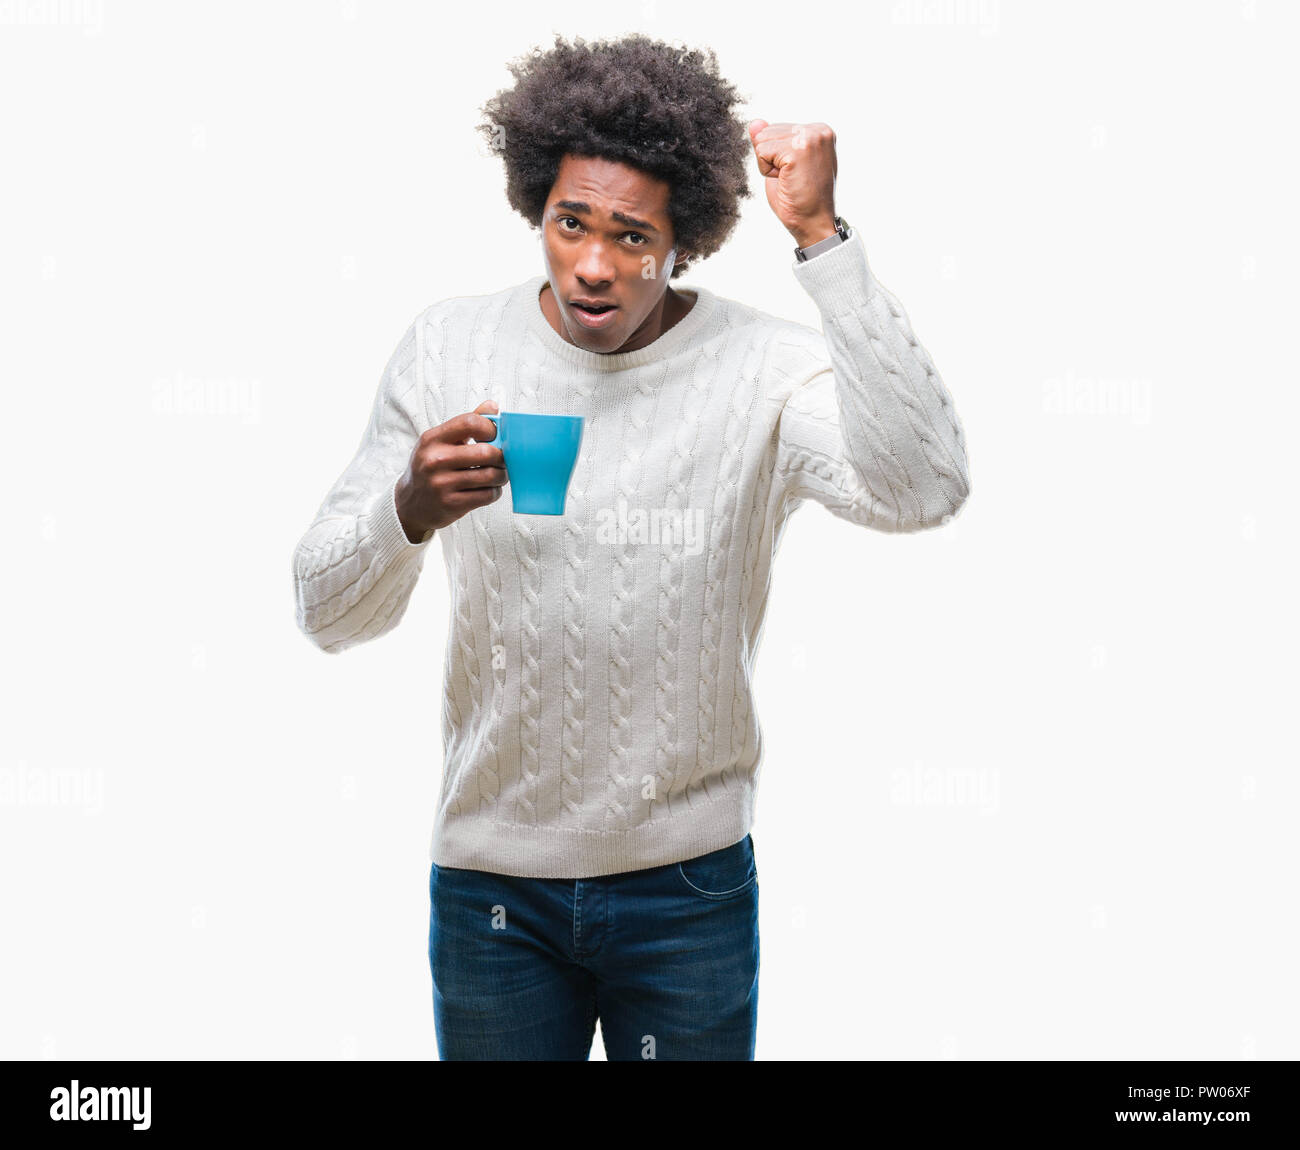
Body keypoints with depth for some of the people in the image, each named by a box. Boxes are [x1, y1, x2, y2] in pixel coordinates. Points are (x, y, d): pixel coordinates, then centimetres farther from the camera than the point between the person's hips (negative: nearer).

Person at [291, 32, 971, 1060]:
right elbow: (328, 614, -4)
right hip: (489, 880, 2)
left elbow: (922, 490, -30)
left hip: (689, 885, -1)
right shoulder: (449, 347, -4)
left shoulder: (761, 369, -10)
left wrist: (821, 237, -31)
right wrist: (410, 510, -26)